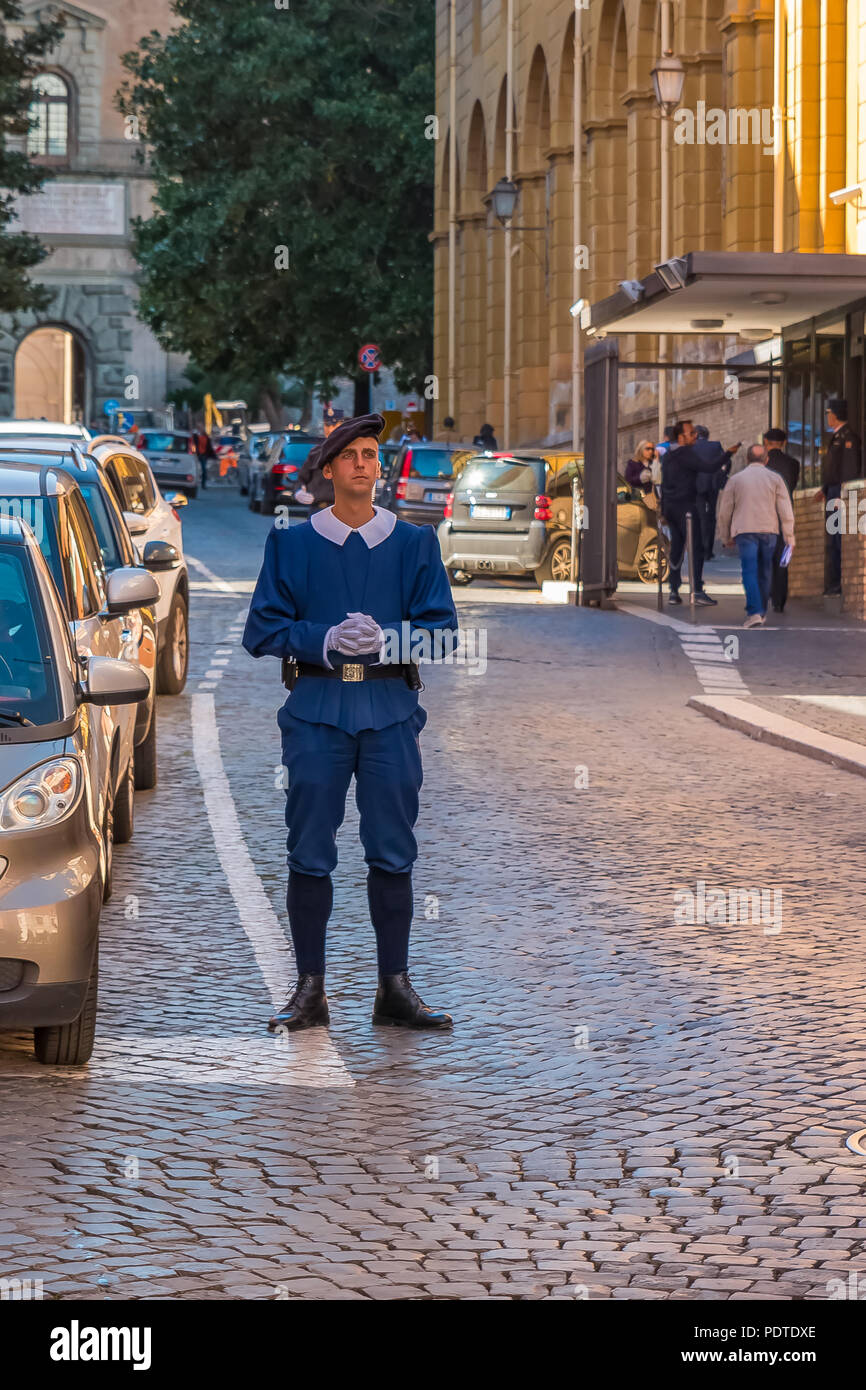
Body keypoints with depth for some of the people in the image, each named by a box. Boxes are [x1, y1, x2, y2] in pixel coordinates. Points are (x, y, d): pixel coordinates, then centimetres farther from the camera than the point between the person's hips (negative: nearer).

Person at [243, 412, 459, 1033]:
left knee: (393, 852, 2)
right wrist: (326, 639, -14)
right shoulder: (291, 544, 8)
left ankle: (395, 987, 8)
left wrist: (385, 637, -14)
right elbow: (263, 630, 2)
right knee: (310, 852, -1)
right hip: (316, 709, -1)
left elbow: (443, 632, 4)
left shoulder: (415, 543, 10)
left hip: (391, 709, 1)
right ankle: (310, 989, 6)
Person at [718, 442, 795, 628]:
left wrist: (726, 537, 19)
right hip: (769, 530, 1)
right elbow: (786, 510, 2)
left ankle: (754, 612, -23)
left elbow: (724, 511, 9)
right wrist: (789, 537, 5)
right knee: (765, 573, 14)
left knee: (749, 571, -8)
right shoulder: (775, 479, 6)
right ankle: (762, 611, 21)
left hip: (744, 531, -1)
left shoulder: (736, 479, 6)